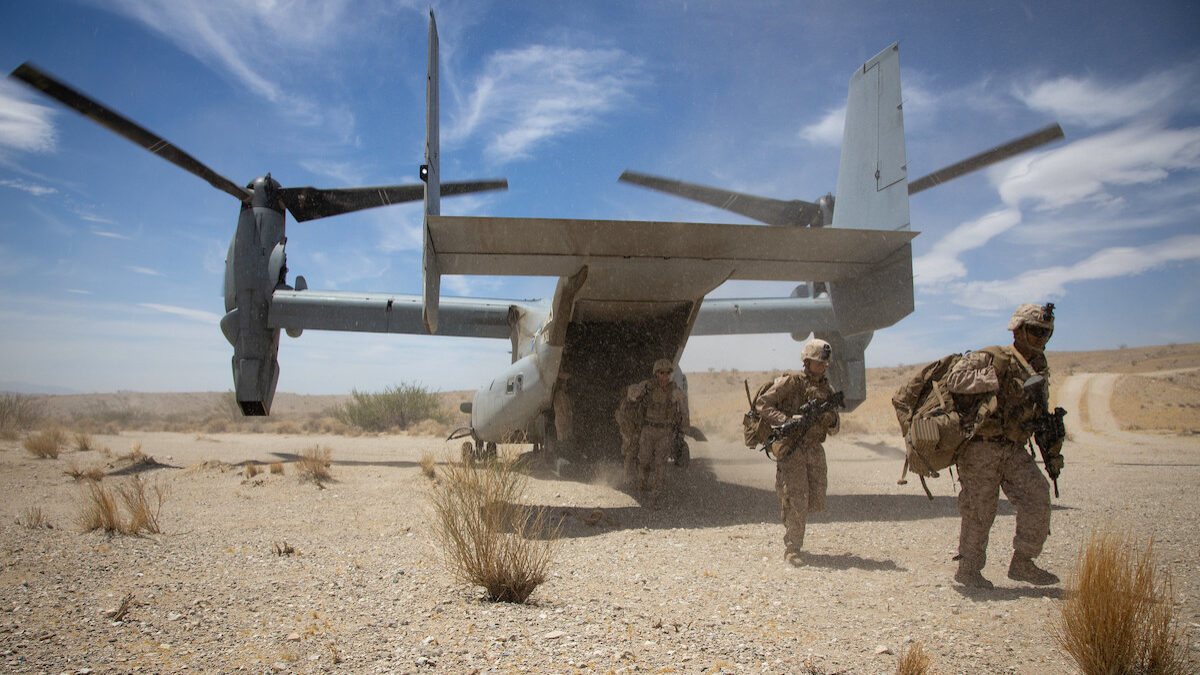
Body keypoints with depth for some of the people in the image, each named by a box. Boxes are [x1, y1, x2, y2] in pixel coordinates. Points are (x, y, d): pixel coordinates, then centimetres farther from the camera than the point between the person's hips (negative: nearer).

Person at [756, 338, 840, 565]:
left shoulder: (827, 389, 11)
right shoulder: (791, 383, -6)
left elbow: (834, 428, 13)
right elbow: (763, 404, -9)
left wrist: (831, 421, -11)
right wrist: (785, 421, -20)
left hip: (815, 450, 6)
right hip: (791, 449, -6)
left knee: (816, 501, 6)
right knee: (797, 501, -9)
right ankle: (791, 550, 1)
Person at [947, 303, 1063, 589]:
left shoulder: (1039, 369, 15)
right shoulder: (994, 358, -8)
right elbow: (955, 379, -22)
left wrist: (1052, 452, 22)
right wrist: (997, 381, -23)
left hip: (1014, 450, 7)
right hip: (981, 448, -7)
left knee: (1037, 496, -5)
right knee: (979, 509, -1)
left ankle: (1022, 564, 10)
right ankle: (968, 569, 15)